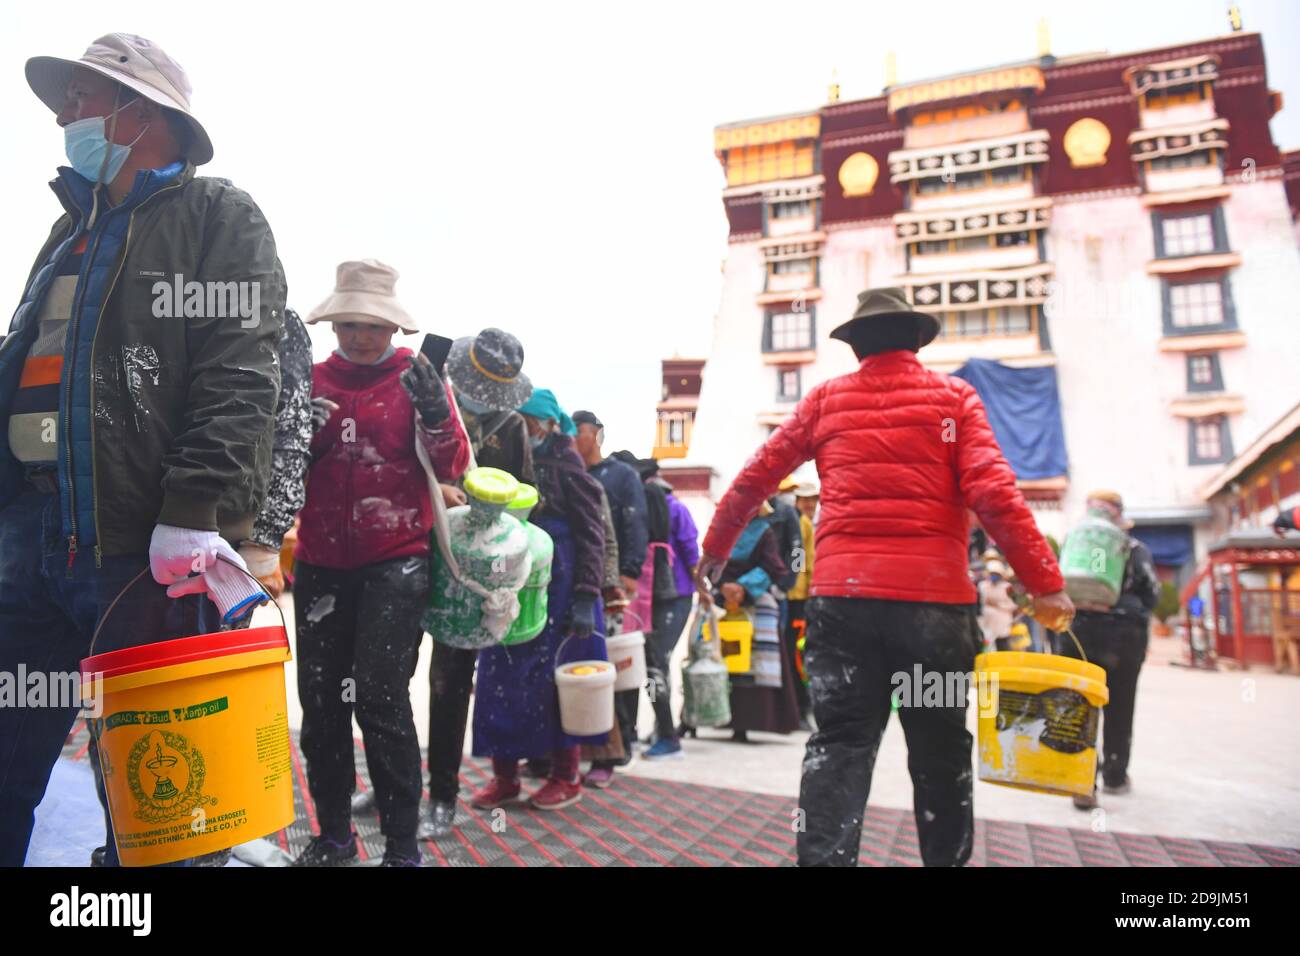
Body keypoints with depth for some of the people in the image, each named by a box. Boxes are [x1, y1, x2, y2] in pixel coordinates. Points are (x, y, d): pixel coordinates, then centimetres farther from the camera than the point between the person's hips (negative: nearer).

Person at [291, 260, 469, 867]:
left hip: (395, 562, -4)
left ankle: (402, 843, 6)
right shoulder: (313, 379, 9)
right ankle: (333, 833, 26)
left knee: (379, 696, -9)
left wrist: (434, 410, -25)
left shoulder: (416, 379, 0)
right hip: (322, 563, 4)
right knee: (319, 700, 9)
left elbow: (452, 469, -7)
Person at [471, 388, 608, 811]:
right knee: (500, 680, 5)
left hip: (556, 589, -5)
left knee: (555, 679, 2)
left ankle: (566, 778, 17)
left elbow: (591, 535, -7)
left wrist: (586, 597, -13)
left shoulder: (567, 466, -4)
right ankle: (505, 775, 19)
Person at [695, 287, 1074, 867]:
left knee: (839, 745, 6)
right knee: (940, 752, 15)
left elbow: (753, 479, 11)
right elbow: (993, 493, -7)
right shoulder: (952, 396, 6)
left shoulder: (825, 400, 10)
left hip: (840, 595, 1)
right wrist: (1045, 582, -3)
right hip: (934, 597, -1)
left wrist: (713, 553, 22)